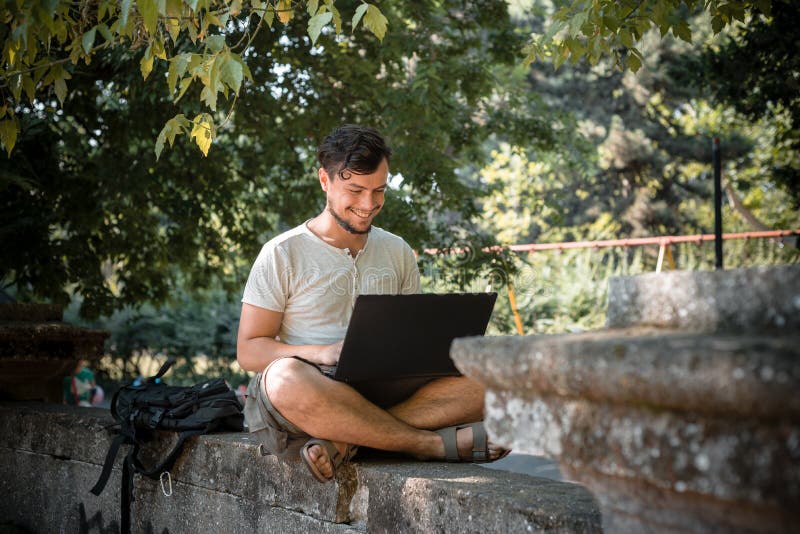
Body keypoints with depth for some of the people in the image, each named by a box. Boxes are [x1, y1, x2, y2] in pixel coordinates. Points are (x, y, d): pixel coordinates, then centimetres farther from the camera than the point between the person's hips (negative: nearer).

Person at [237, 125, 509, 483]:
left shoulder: (398, 252, 18)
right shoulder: (282, 254, 4)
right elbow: (248, 351, -1)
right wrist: (322, 353, -19)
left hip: (387, 393, 4)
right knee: (285, 377, -40)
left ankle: (340, 443, -31)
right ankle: (435, 443, -29)